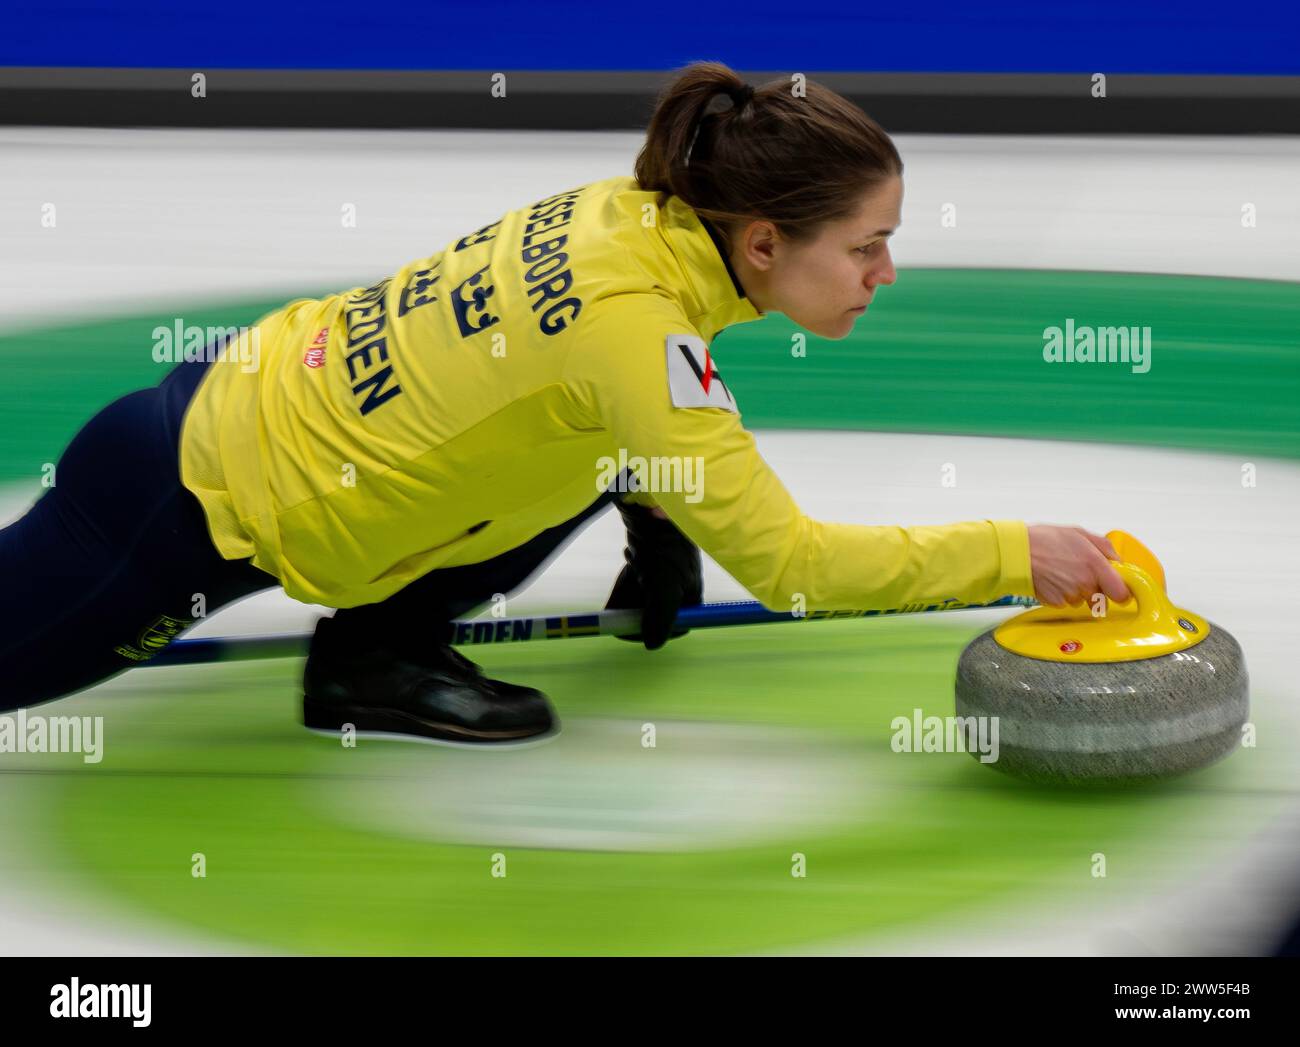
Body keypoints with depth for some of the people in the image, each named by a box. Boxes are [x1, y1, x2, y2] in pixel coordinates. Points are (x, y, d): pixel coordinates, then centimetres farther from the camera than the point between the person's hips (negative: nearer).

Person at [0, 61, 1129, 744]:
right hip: (212, 511, -8)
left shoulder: (639, 210, -7)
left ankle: (380, 647, 10)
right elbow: (788, 560, -27)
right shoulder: (635, 318, -31)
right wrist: (1015, 555, -22)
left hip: (278, 386, 8)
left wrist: (662, 540, 12)